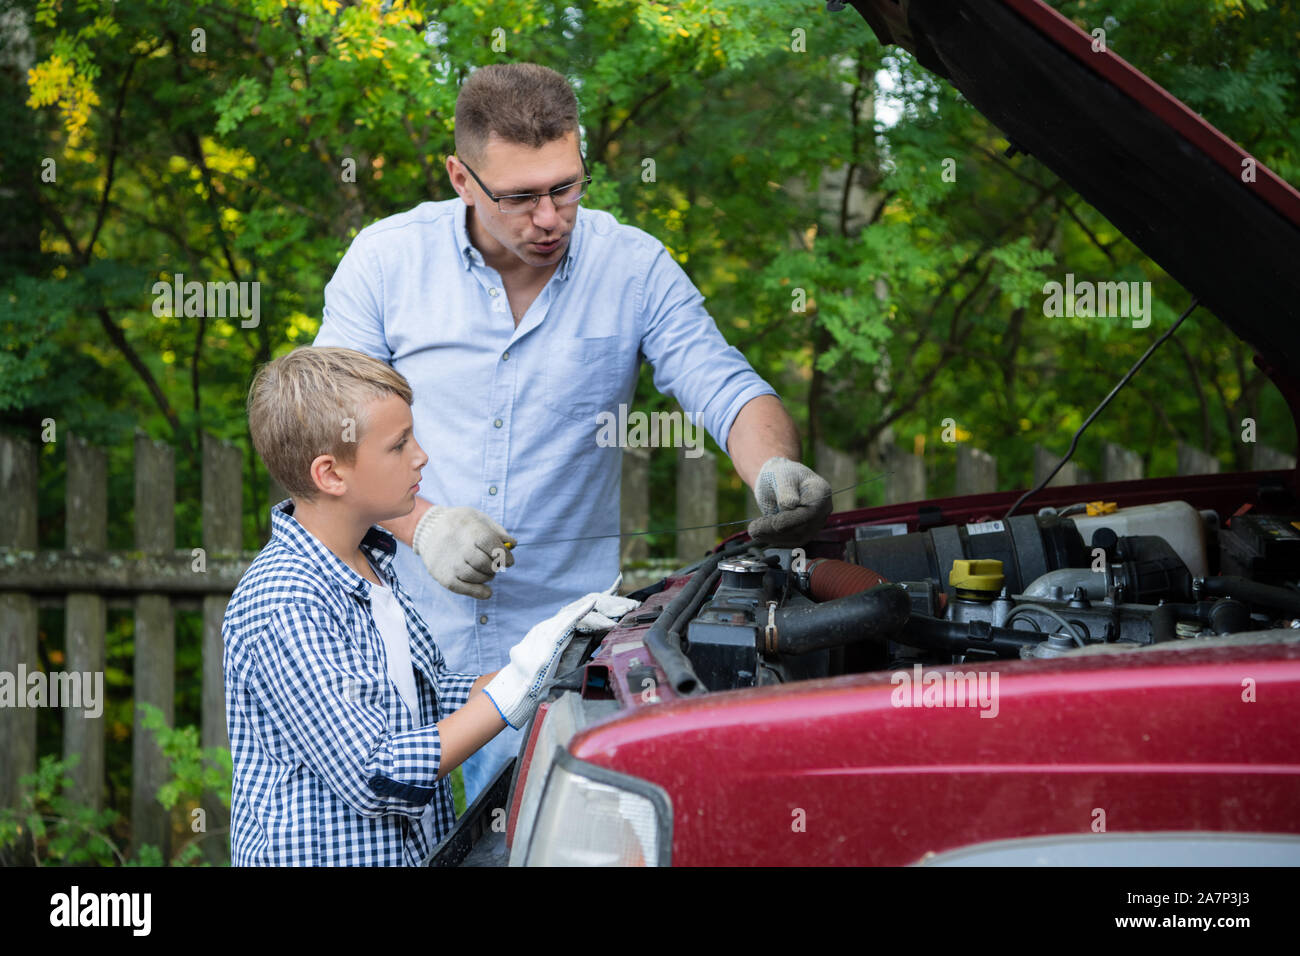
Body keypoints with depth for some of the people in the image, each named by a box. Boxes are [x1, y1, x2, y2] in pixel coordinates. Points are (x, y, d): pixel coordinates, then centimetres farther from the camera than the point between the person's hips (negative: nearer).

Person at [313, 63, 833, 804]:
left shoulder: (635, 269, -2)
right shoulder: (386, 258, -3)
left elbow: (728, 390, -6)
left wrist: (776, 471, -29)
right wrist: (421, 523, -18)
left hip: (554, 653, 0)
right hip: (401, 640, 0)